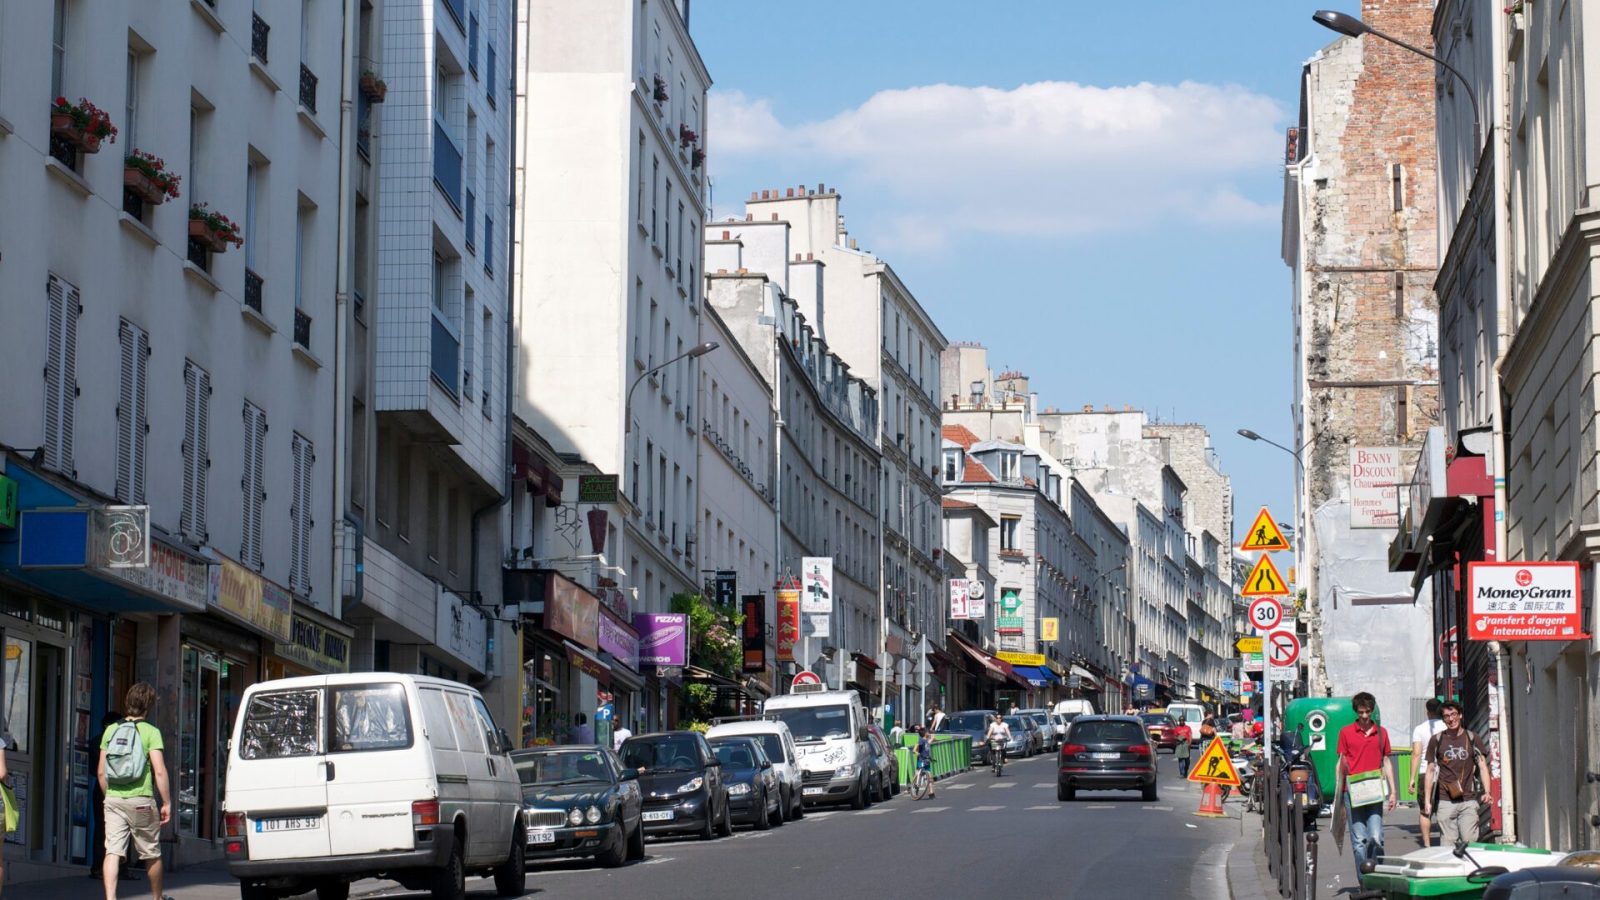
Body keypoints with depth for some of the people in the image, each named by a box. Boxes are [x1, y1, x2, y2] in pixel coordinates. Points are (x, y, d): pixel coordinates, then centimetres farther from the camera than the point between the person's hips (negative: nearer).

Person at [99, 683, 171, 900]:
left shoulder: (111, 730, 7)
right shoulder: (150, 732, -5)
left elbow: (100, 772, 9)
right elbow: (159, 771, -12)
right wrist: (167, 803, -5)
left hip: (113, 800, 3)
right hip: (140, 800, -3)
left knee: (112, 851, -4)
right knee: (151, 853, 14)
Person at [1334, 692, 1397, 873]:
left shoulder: (1381, 732, 12)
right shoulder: (1346, 732, 6)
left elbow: (1386, 762, 17)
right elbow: (1341, 764, 8)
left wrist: (1393, 791, 13)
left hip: (1375, 794, 1)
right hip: (1353, 793, -1)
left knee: (1376, 838, -8)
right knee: (1359, 840, -1)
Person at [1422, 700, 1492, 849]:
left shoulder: (1472, 739, 7)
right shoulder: (1437, 740, 7)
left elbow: (1483, 767, 7)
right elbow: (1430, 770, 10)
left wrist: (1487, 792, -8)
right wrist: (1427, 800, 6)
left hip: (1468, 800, 0)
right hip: (1445, 801, 0)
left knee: (1470, 841, -5)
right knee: (1447, 843, -4)